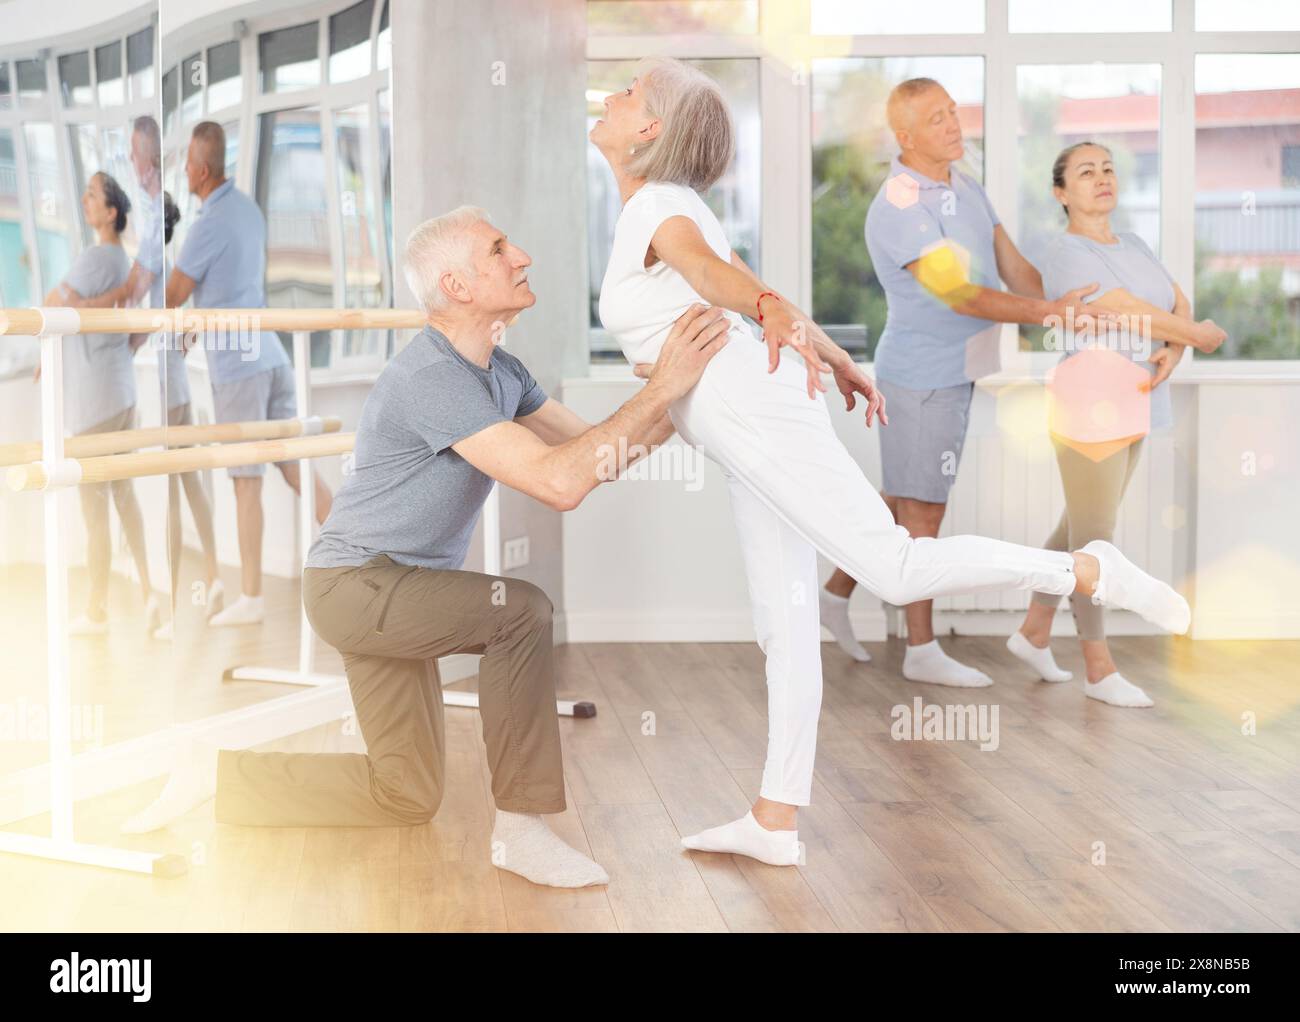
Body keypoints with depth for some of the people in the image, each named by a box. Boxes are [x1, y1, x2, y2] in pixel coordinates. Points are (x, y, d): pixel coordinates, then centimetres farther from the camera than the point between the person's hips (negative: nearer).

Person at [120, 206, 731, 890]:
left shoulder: (500, 372, 5)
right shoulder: (434, 377, -25)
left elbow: (598, 456, 6)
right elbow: (559, 483, -33)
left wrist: (679, 398, -7)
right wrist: (660, 391, -31)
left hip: (398, 592, 10)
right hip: (356, 583, -10)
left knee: (406, 798, 13)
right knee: (521, 611, -29)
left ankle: (216, 773, 22)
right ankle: (521, 827, -17)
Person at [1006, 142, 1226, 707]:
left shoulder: (1131, 246, 12)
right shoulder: (1068, 255, -15)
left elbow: (1179, 305, 5)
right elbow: (1135, 316, -20)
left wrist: (1173, 353, -15)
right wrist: (1200, 336, -6)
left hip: (1128, 407, 9)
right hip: (1091, 407, -9)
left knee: (1082, 527, 17)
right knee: (1094, 538, 0)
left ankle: (1033, 630, 32)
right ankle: (1099, 668, 11)